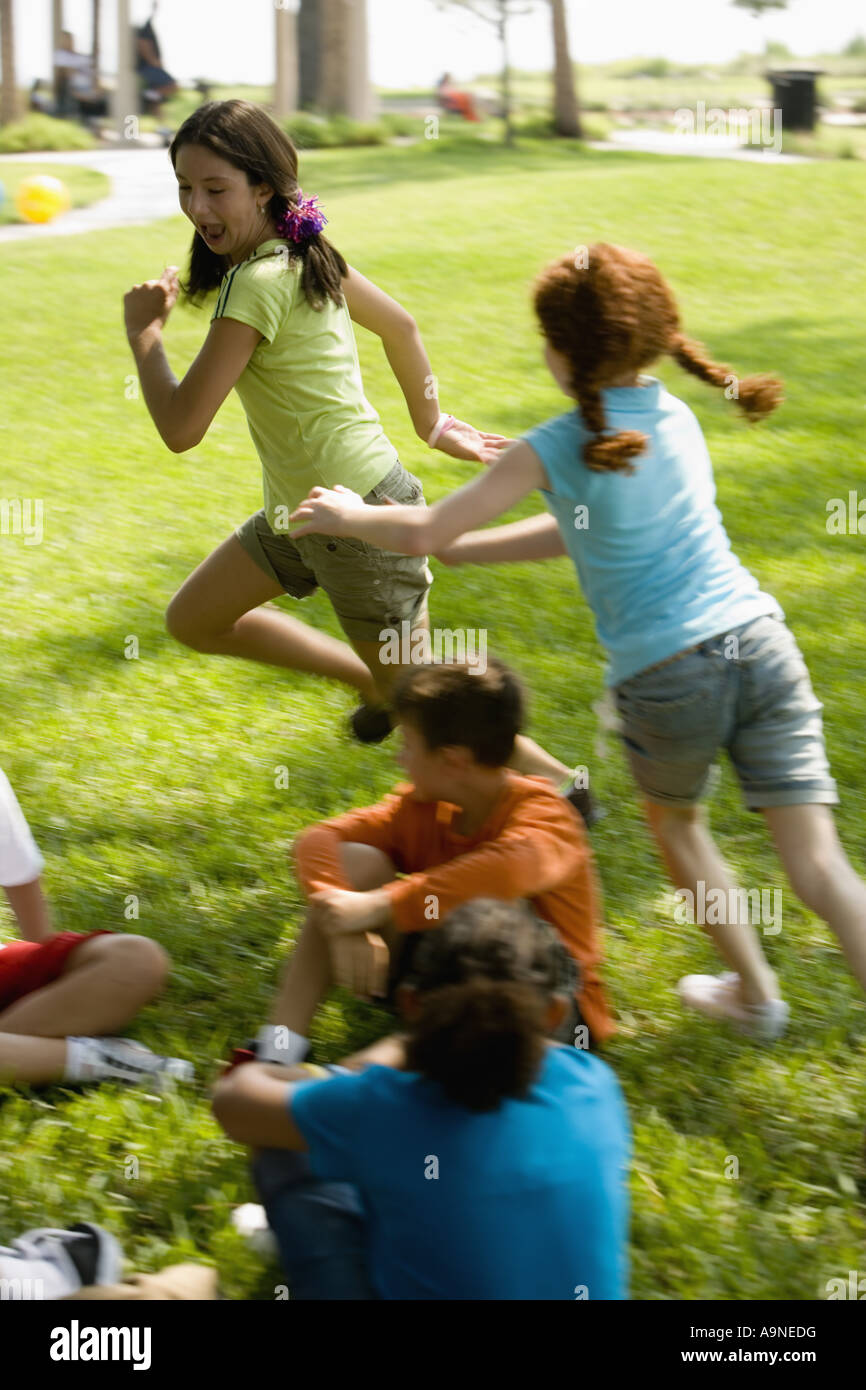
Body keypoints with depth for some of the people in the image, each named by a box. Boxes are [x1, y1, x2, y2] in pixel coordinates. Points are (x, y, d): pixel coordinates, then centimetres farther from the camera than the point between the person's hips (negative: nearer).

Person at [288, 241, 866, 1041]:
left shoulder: (554, 450, -5)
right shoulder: (676, 416, 13)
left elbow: (424, 534, 2)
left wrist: (349, 518, 22)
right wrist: (459, 551, 30)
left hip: (667, 674, -3)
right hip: (758, 640, 4)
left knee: (675, 823, 27)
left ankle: (755, 993, 37)